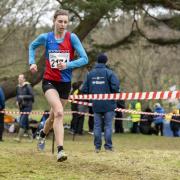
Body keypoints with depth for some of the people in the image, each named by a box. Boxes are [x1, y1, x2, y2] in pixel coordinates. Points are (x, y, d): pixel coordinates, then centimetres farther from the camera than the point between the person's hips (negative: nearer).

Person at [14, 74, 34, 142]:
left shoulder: (27, 86, -10)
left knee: (22, 122, -16)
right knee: (26, 123, 9)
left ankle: (19, 137, -19)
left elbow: (32, 96, -12)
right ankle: (31, 137, 19)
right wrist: (17, 101, 4)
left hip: (27, 106, -7)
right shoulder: (18, 87, 10)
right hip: (21, 106, 7)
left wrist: (23, 97, -21)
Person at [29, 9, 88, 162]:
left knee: (55, 115, 16)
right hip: (49, 82, -2)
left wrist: (67, 65, -23)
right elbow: (32, 46, 18)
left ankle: (43, 134, 49)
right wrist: (32, 62, 4)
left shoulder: (72, 38, -7)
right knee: (59, 112, -25)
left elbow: (84, 59, -10)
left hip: (65, 83, 2)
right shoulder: (45, 37, -4)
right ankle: (60, 150, -28)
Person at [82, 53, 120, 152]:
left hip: (96, 104, 3)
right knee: (108, 125, 3)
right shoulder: (109, 73, -7)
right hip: (108, 104, -3)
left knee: (97, 125, 8)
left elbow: (84, 89, 2)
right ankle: (108, 146, 1)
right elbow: (115, 87, -16)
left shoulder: (90, 74, 4)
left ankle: (97, 146, 7)